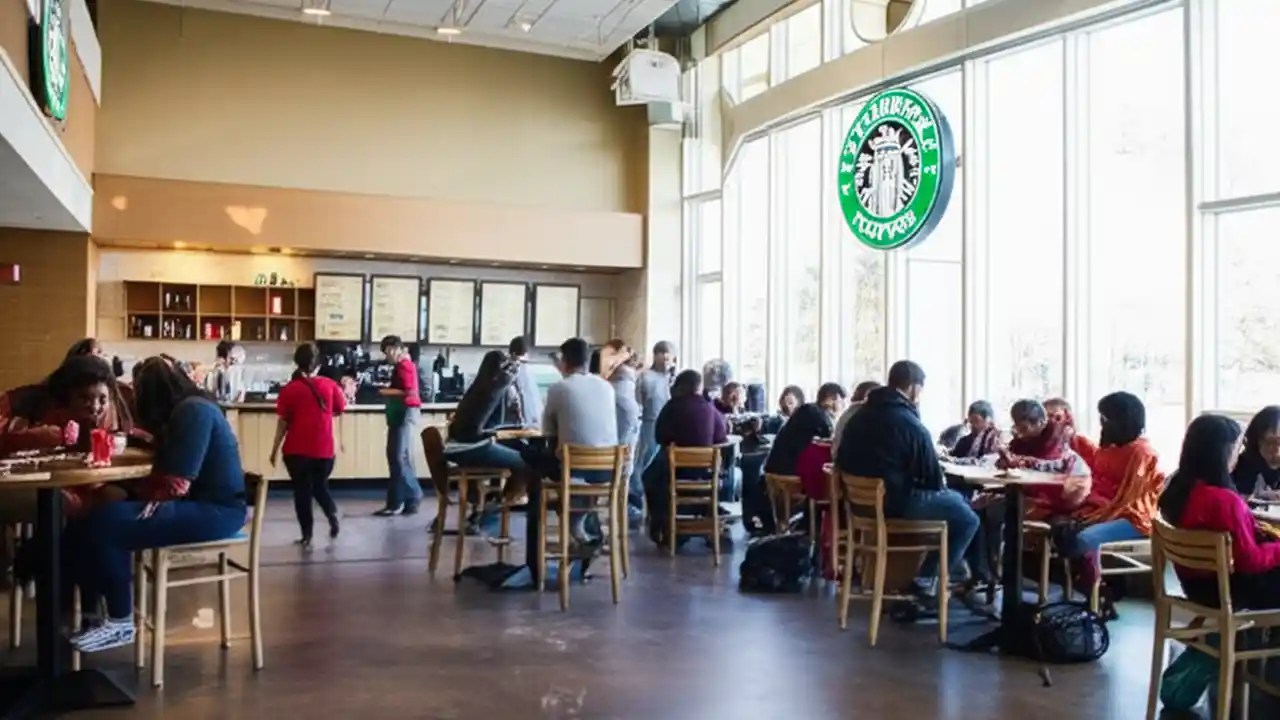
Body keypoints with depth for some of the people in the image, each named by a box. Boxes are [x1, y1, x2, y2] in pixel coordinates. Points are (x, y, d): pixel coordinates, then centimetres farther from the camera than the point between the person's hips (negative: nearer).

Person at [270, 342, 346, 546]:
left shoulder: (289, 389, -7)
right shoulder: (330, 385, -3)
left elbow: (283, 422, -4)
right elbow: (341, 409, 11)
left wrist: (275, 449, 4)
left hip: (296, 450, -2)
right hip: (324, 449, 2)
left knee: (301, 490, 9)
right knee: (320, 486, 22)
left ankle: (307, 535, 10)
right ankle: (332, 515, 0)